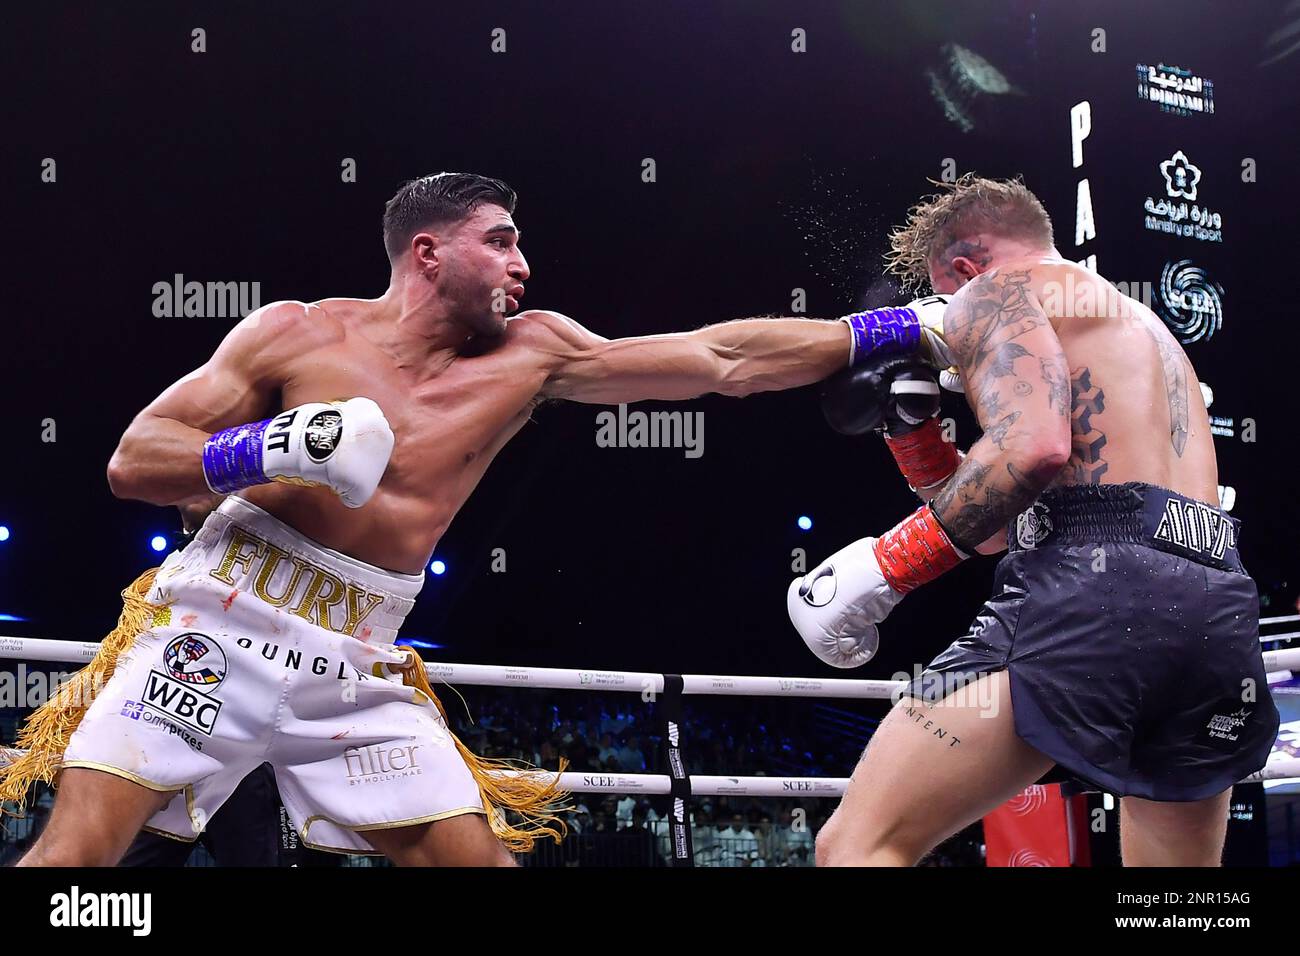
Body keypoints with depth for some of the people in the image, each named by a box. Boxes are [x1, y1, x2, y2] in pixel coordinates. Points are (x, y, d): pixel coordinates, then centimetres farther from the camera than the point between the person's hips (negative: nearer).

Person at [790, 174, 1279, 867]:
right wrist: (906, 426, 32)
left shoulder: (996, 290, 11)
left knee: (858, 845, -9)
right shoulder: (1140, 323, 37)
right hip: (1217, 611, 8)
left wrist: (882, 568, -7)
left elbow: (1033, 446, -12)